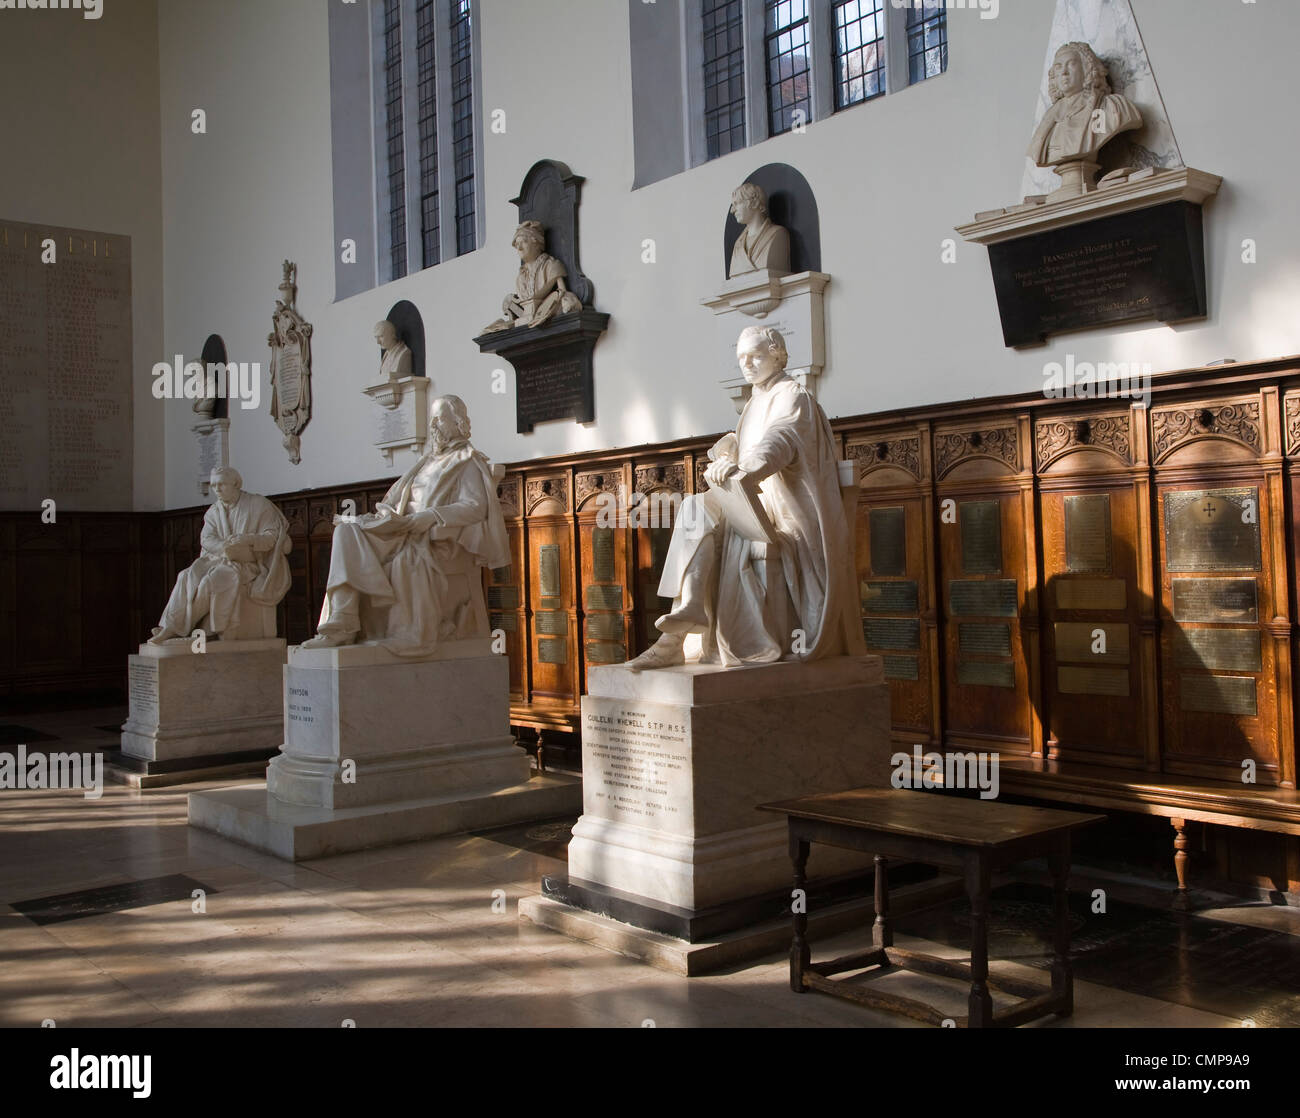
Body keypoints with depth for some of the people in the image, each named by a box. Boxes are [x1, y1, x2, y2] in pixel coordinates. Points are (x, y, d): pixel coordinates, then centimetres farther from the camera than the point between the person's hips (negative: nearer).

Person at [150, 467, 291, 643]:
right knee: (188, 577, -24)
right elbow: (206, 539, 2)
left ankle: (173, 627, -20)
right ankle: (170, 628, -27)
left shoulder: (258, 504, 0)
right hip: (218, 560, 5)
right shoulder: (213, 511, 15)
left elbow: (273, 535, -6)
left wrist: (249, 539, -25)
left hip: (248, 564, -5)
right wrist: (224, 546, -21)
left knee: (212, 580, -30)